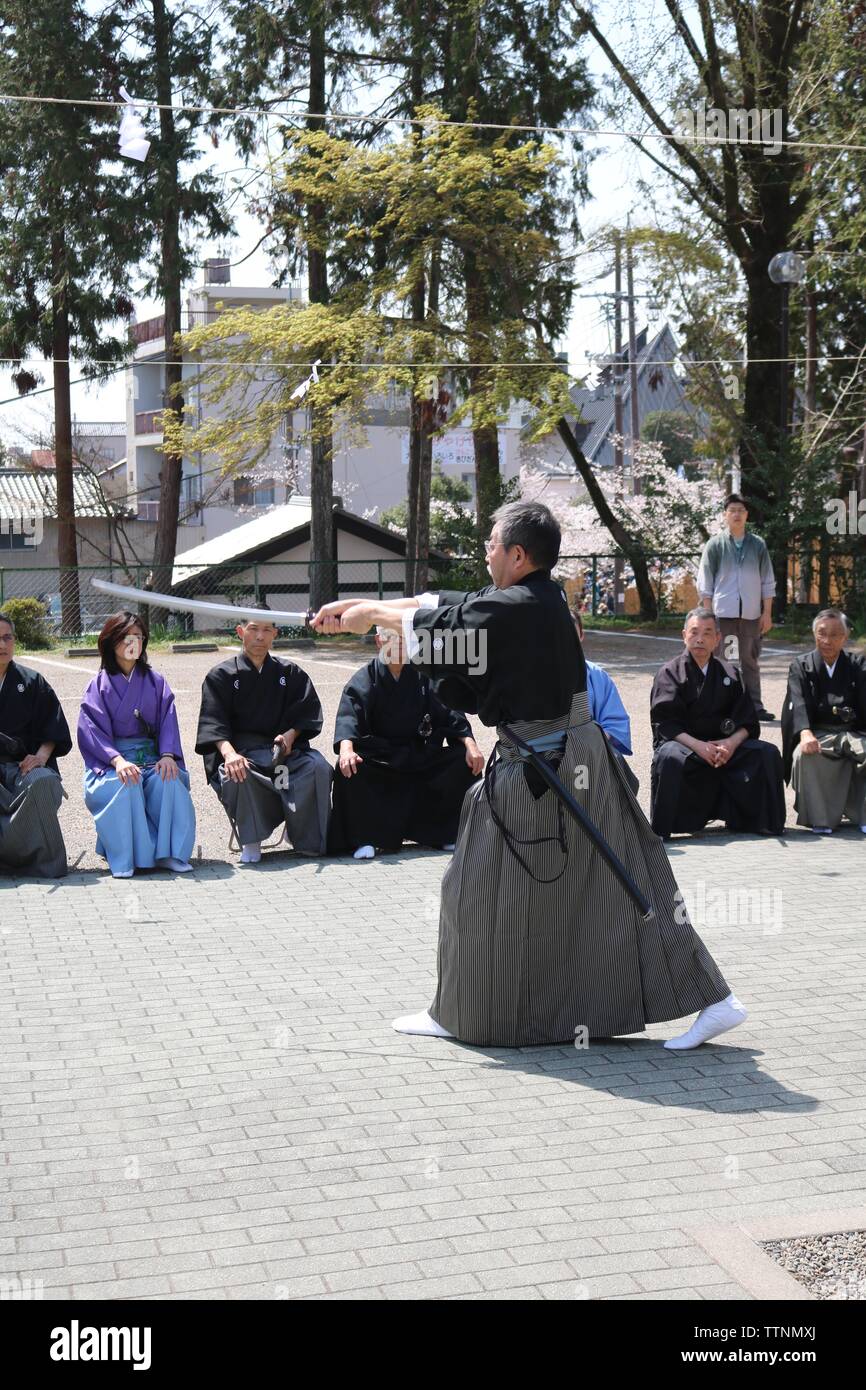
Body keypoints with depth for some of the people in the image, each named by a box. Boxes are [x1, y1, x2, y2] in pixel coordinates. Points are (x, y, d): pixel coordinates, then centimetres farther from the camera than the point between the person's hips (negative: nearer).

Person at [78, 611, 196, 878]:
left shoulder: (156, 682, 15)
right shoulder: (99, 685, 7)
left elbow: (168, 722, 4)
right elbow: (91, 730, -5)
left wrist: (168, 755, -17)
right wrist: (118, 760, -23)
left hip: (151, 757, 2)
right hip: (110, 762, -2)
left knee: (169, 780, -31)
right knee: (126, 785, -35)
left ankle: (170, 853, -27)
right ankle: (125, 859, -29)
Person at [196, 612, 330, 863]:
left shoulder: (290, 673, 16)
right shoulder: (221, 676, 7)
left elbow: (308, 711, 7)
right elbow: (213, 722, -7)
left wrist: (291, 734, -15)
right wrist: (229, 752, -27)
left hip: (283, 747, 2)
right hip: (239, 750, -2)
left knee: (317, 766, -28)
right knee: (236, 774, -38)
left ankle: (300, 833, -9)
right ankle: (250, 839, -17)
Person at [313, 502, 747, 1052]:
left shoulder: (513, 611, -20)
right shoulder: (542, 598, 7)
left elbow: (439, 629, -9)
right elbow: (450, 605, 12)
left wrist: (371, 614, 10)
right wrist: (360, 606, 16)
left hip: (540, 775, -9)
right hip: (584, 759, 9)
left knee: (485, 892, 7)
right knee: (631, 884, 11)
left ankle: (462, 1015, 22)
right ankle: (711, 999, 12)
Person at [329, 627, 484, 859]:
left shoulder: (422, 677, 7)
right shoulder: (364, 679, -2)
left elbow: (449, 714, 3)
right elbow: (348, 716, -18)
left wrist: (470, 744, -15)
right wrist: (346, 748, -39)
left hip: (420, 757, 3)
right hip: (378, 759, -3)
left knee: (466, 761, -17)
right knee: (349, 769, -34)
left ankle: (445, 833, -3)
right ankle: (364, 837, -19)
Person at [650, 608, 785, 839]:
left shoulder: (729, 674, 13)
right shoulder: (671, 673, 1)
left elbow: (747, 722, 5)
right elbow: (664, 723, -10)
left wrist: (732, 742, -17)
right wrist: (697, 745, -24)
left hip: (722, 744, 4)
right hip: (682, 742, -4)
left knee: (767, 753, -16)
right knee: (669, 758, -38)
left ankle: (763, 822, -3)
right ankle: (659, 830, -25)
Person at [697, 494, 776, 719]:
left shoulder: (758, 545, 7)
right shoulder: (715, 544, 2)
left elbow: (768, 581, 9)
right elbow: (705, 583, 2)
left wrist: (767, 612, 4)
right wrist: (708, 613, -4)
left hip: (751, 614, 2)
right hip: (723, 613, -2)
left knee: (750, 661, 7)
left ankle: (755, 706, 10)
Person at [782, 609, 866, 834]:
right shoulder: (801, 666, 8)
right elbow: (798, 703, -10)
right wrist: (805, 733, -30)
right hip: (818, 735, -1)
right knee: (806, 754, -35)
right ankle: (821, 819, -20)